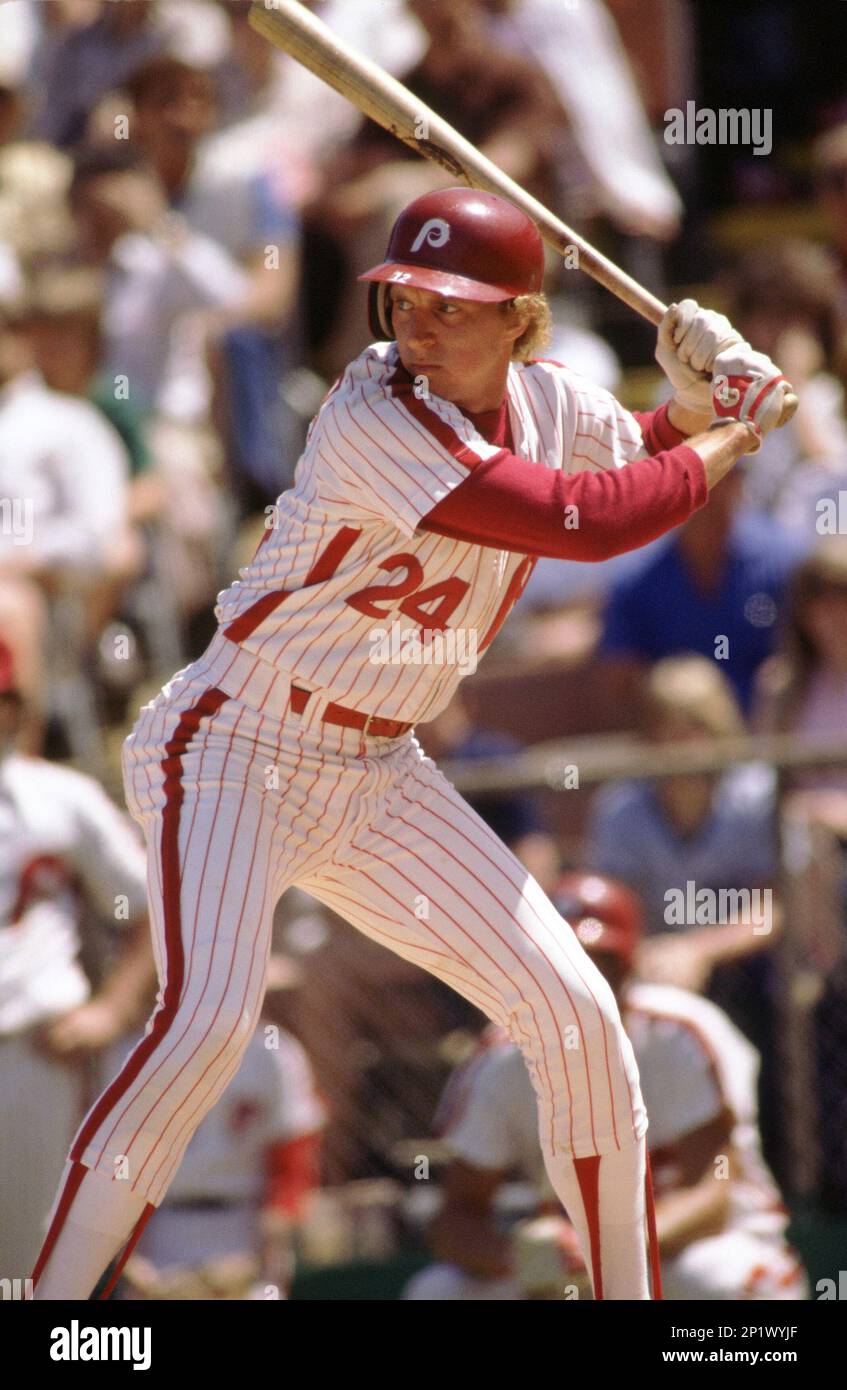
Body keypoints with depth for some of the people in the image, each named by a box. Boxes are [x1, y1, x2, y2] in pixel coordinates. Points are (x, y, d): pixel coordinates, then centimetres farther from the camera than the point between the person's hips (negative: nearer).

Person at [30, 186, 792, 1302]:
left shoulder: (551, 403, 0)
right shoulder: (373, 417, -23)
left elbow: (652, 464, 22)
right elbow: (585, 520, -26)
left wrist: (697, 406, 0)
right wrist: (733, 439, -12)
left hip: (376, 781, 7)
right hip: (231, 753, -7)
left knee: (576, 1012, 4)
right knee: (209, 1019, -28)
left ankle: (627, 1295, 19)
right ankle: (53, 1303, -23)